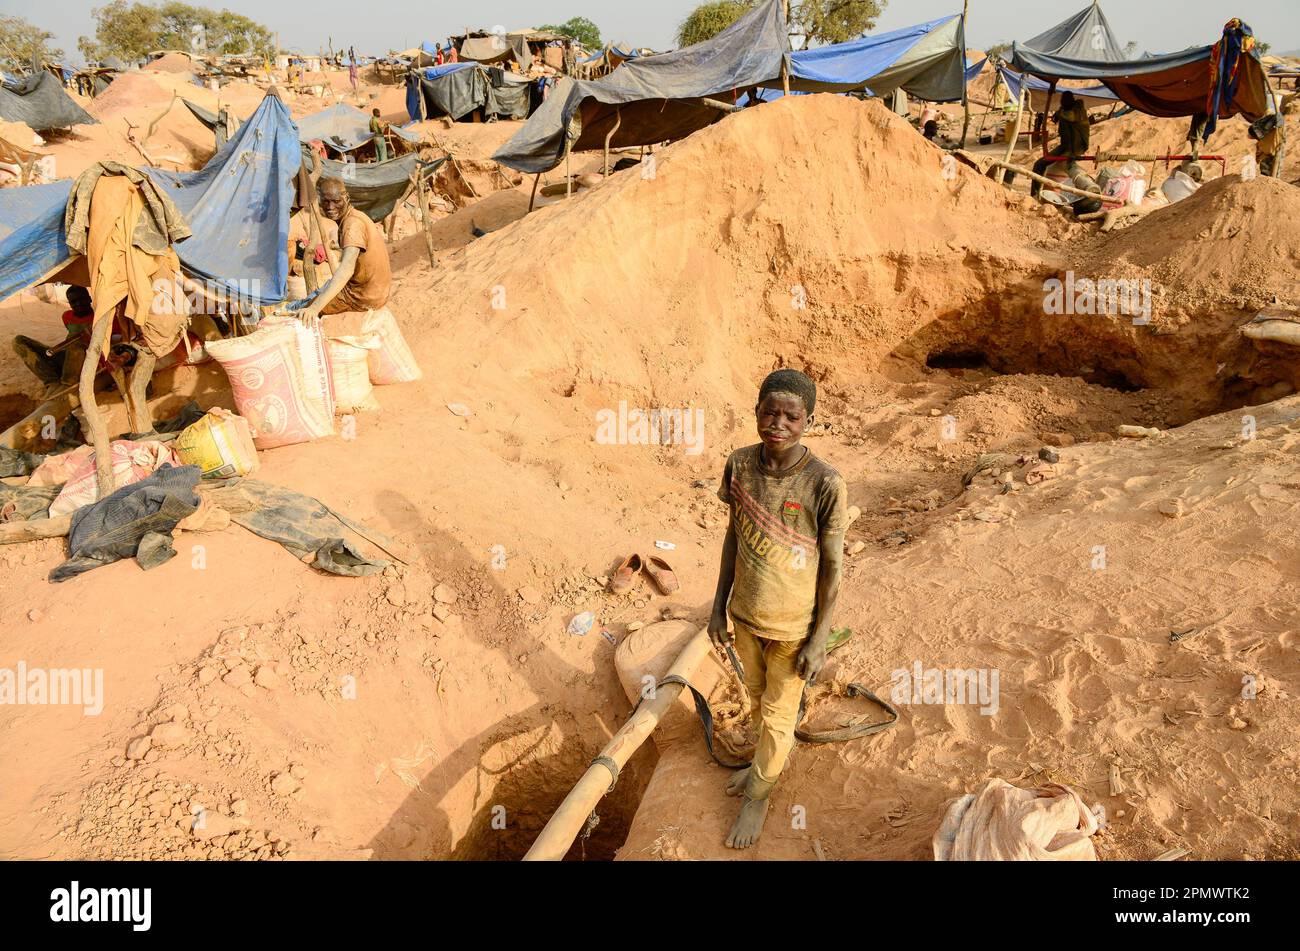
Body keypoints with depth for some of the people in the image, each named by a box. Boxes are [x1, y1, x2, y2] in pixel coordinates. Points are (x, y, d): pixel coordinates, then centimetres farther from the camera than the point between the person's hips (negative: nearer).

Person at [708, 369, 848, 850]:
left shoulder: (824, 484, -25)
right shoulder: (740, 465, -12)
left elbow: (832, 565, -15)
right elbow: (734, 535, 2)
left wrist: (818, 641, -11)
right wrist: (719, 606, 6)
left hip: (793, 627, -4)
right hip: (745, 614, 4)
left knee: (778, 713, 15)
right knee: (757, 696, 26)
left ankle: (758, 796, 39)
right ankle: (769, 760, 54)